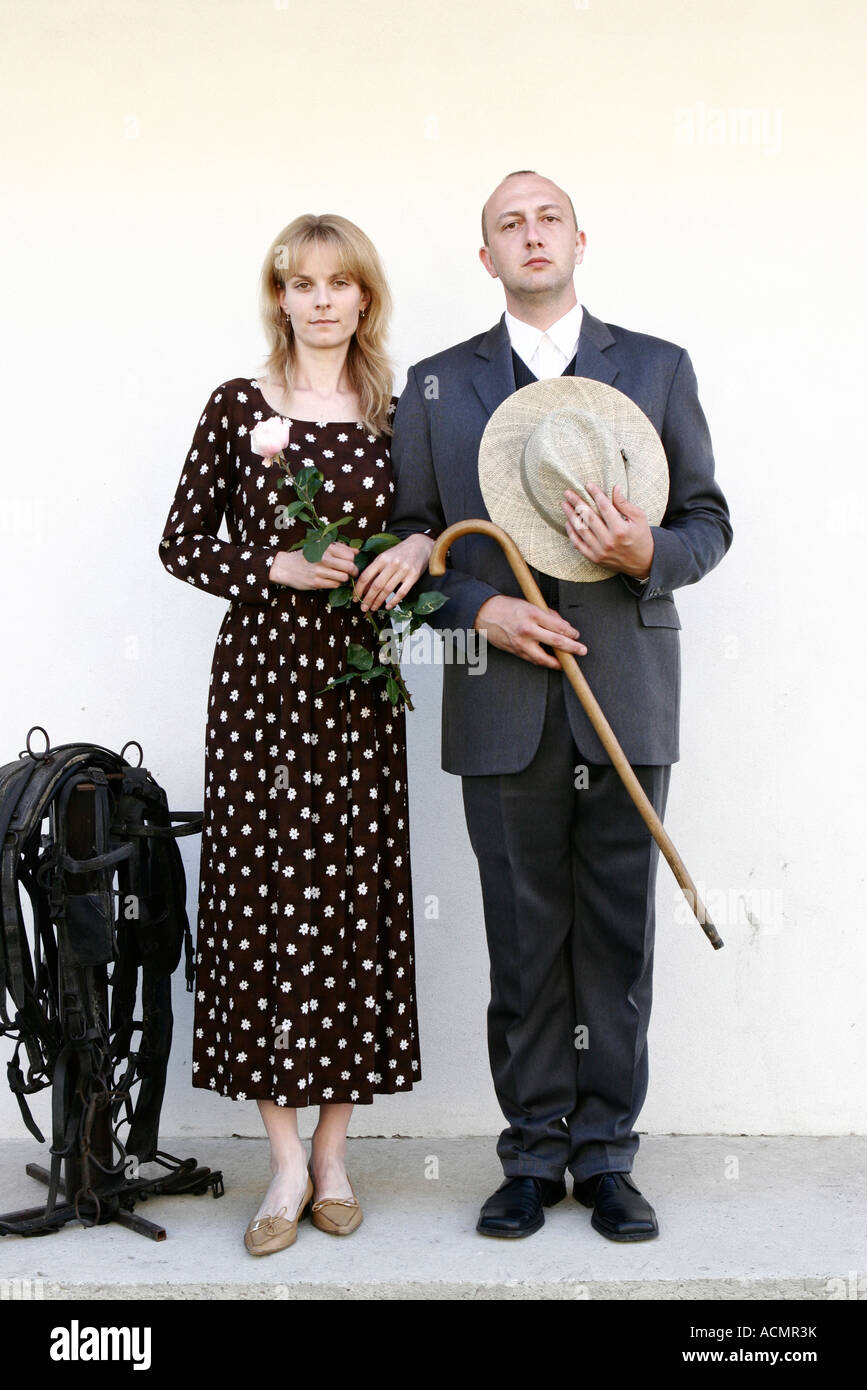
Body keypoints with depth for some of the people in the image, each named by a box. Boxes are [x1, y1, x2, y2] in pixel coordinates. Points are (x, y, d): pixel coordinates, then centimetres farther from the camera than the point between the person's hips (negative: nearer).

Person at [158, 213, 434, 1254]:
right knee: (267, 891, -3)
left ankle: (333, 1152, 15)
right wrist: (280, 566, -12)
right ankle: (287, 1161, 7)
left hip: (358, 682, 2)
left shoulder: (396, 414, 9)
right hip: (261, 672, -2)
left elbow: (436, 524, 16)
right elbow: (182, 542, 3)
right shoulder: (239, 406, 3)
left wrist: (423, 548, -7)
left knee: (356, 895, 3)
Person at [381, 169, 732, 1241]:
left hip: (627, 701, 0)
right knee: (524, 943, 4)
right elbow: (409, 535, 9)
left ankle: (605, 1154, 17)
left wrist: (645, 553, -12)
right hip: (503, 707, 0)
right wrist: (480, 608, -9)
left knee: (617, 937, 4)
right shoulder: (436, 386, 10)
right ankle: (534, 1157, 17)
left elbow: (709, 521, 9)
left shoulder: (659, 370, 10)